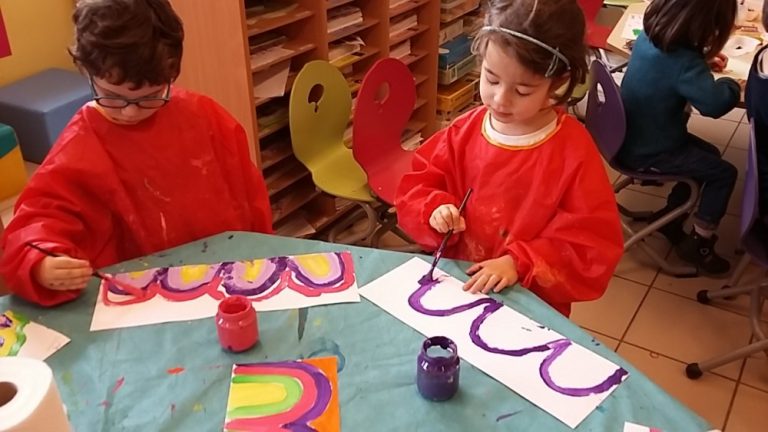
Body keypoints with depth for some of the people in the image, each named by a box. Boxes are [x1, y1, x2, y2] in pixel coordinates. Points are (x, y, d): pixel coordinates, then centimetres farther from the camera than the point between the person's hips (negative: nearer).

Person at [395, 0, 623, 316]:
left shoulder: (575, 152, -13)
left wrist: (519, 264, -21)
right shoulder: (464, 132, -1)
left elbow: (593, 244, -11)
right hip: (455, 284, 3)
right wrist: (435, 209, -11)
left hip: (530, 303, -3)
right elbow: (416, 187, 10)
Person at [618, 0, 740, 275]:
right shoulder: (682, 62, -30)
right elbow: (714, 104, -36)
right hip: (646, 154, -9)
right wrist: (732, 84, -14)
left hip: (633, 138, 9)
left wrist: (702, 60, 8)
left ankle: (669, 216, 32)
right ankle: (698, 244, 15)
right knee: (724, 173, 4)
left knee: (708, 156, 23)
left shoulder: (649, 36, -4)